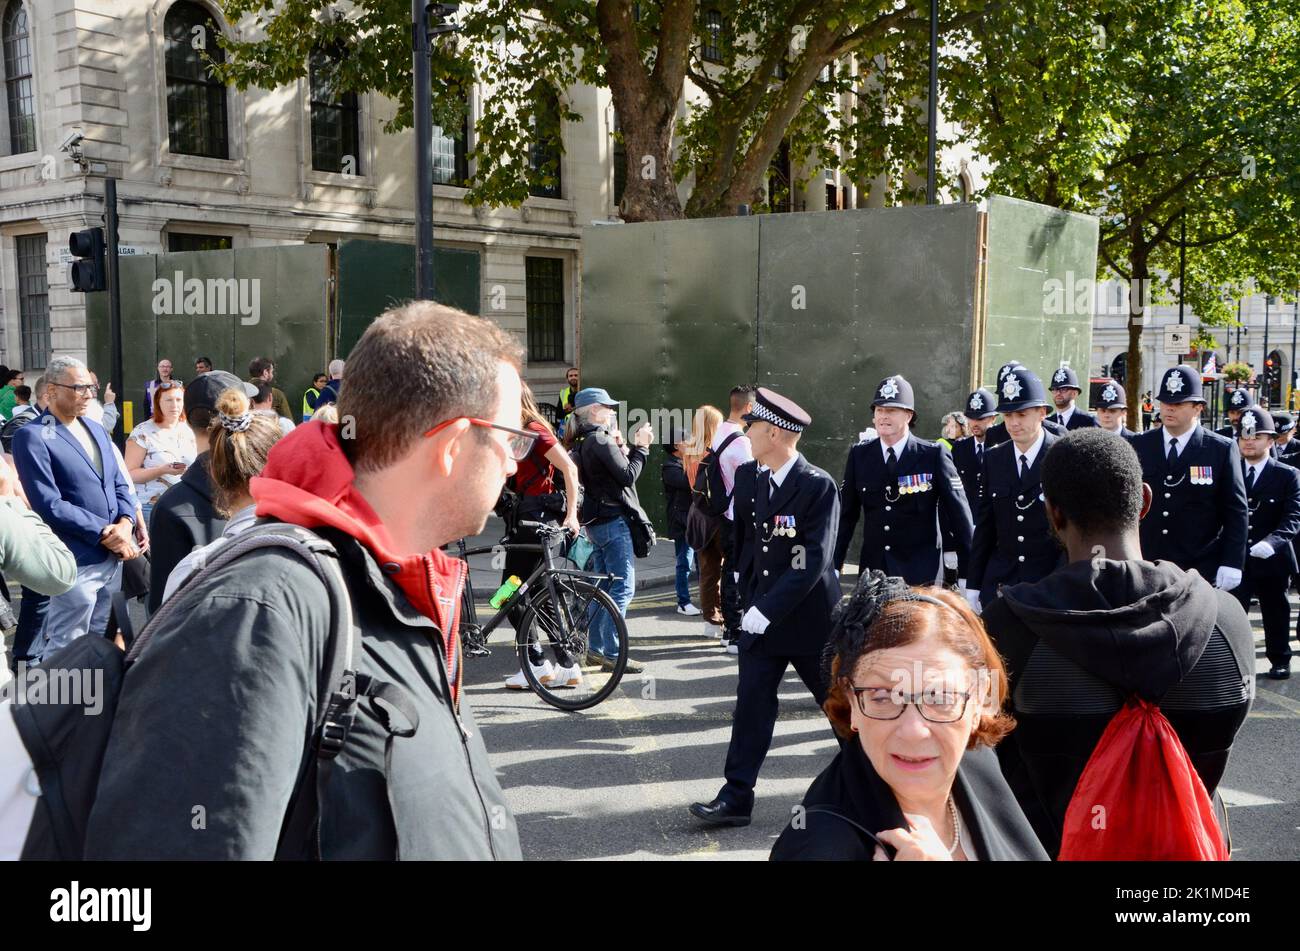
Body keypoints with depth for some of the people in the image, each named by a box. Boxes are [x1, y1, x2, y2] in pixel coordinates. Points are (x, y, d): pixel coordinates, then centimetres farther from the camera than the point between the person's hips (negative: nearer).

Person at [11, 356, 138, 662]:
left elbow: (119, 485, 14)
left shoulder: (96, 429, 14)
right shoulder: (33, 436, -11)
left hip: (113, 556, 8)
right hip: (77, 562, -8)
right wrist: (105, 532, -17)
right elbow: (49, 505, -19)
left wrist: (125, 523, -6)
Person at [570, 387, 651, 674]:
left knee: (602, 585, 15)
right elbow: (628, 476, -16)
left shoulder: (583, 442, 14)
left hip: (596, 521, 10)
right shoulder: (601, 440, -15)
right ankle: (612, 653, -9)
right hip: (613, 520, -10)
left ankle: (595, 647, 19)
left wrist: (625, 447, 8)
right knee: (622, 587, -8)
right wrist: (641, 447, -6)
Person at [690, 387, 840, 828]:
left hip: (809, 616, -6)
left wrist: (768, 609, -24)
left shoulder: (818, 486, -17)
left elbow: (814, 561, -23)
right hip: (761, 615, 6)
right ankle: (736, 798, 6)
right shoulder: (753, 484, 5)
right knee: (751, 704, 2)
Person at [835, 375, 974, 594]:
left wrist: (966, 573, -6)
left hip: (920, 572, -3)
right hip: (873, 569, 3)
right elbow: (846, 514, 7)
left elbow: (958, 513, -5)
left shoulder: (934, 456, -6)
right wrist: (834, 565, 4)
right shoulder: (859, 456, 4)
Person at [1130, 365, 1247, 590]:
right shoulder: (1139, 446, 5)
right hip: (1146, 567, 2)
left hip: (1201, 571, -2)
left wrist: (1232, 564, -7)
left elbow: (1236, 511, -2)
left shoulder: (1223, 450, -2)